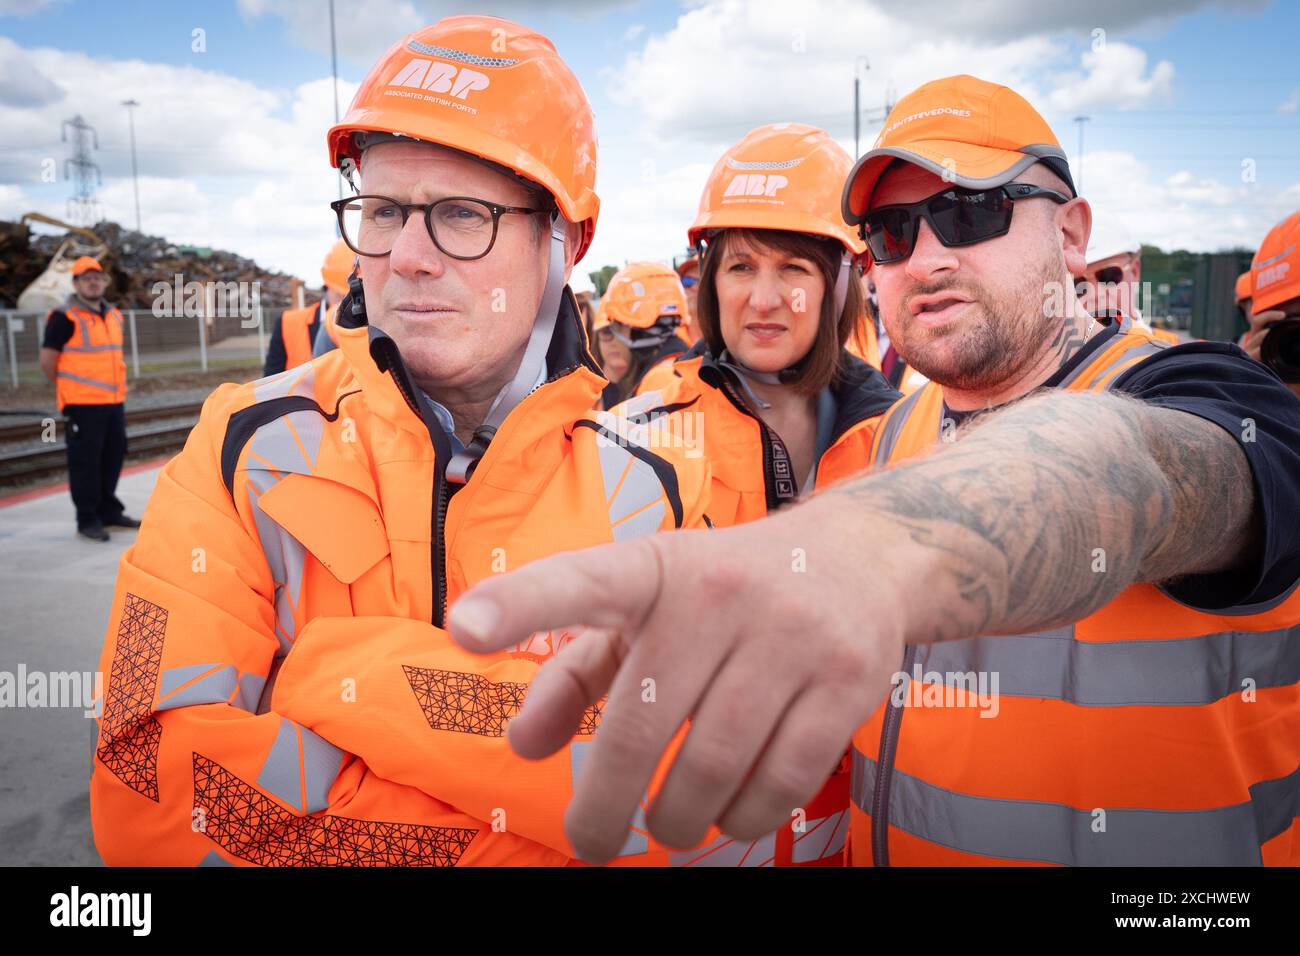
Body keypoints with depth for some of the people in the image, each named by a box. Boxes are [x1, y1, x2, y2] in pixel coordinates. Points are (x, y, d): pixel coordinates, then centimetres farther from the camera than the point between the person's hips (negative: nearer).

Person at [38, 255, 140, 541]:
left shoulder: (113, 315, 13)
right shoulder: (65, 318, -9)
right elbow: (47, 362, -6)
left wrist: (115, 386, 16)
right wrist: (71, 389, 4)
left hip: (114, 400, 7)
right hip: (82, 405, -7)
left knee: (114, 454, 13)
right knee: (85, 461, -2)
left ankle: (108, 510, 27)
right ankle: (87, 519, 7)